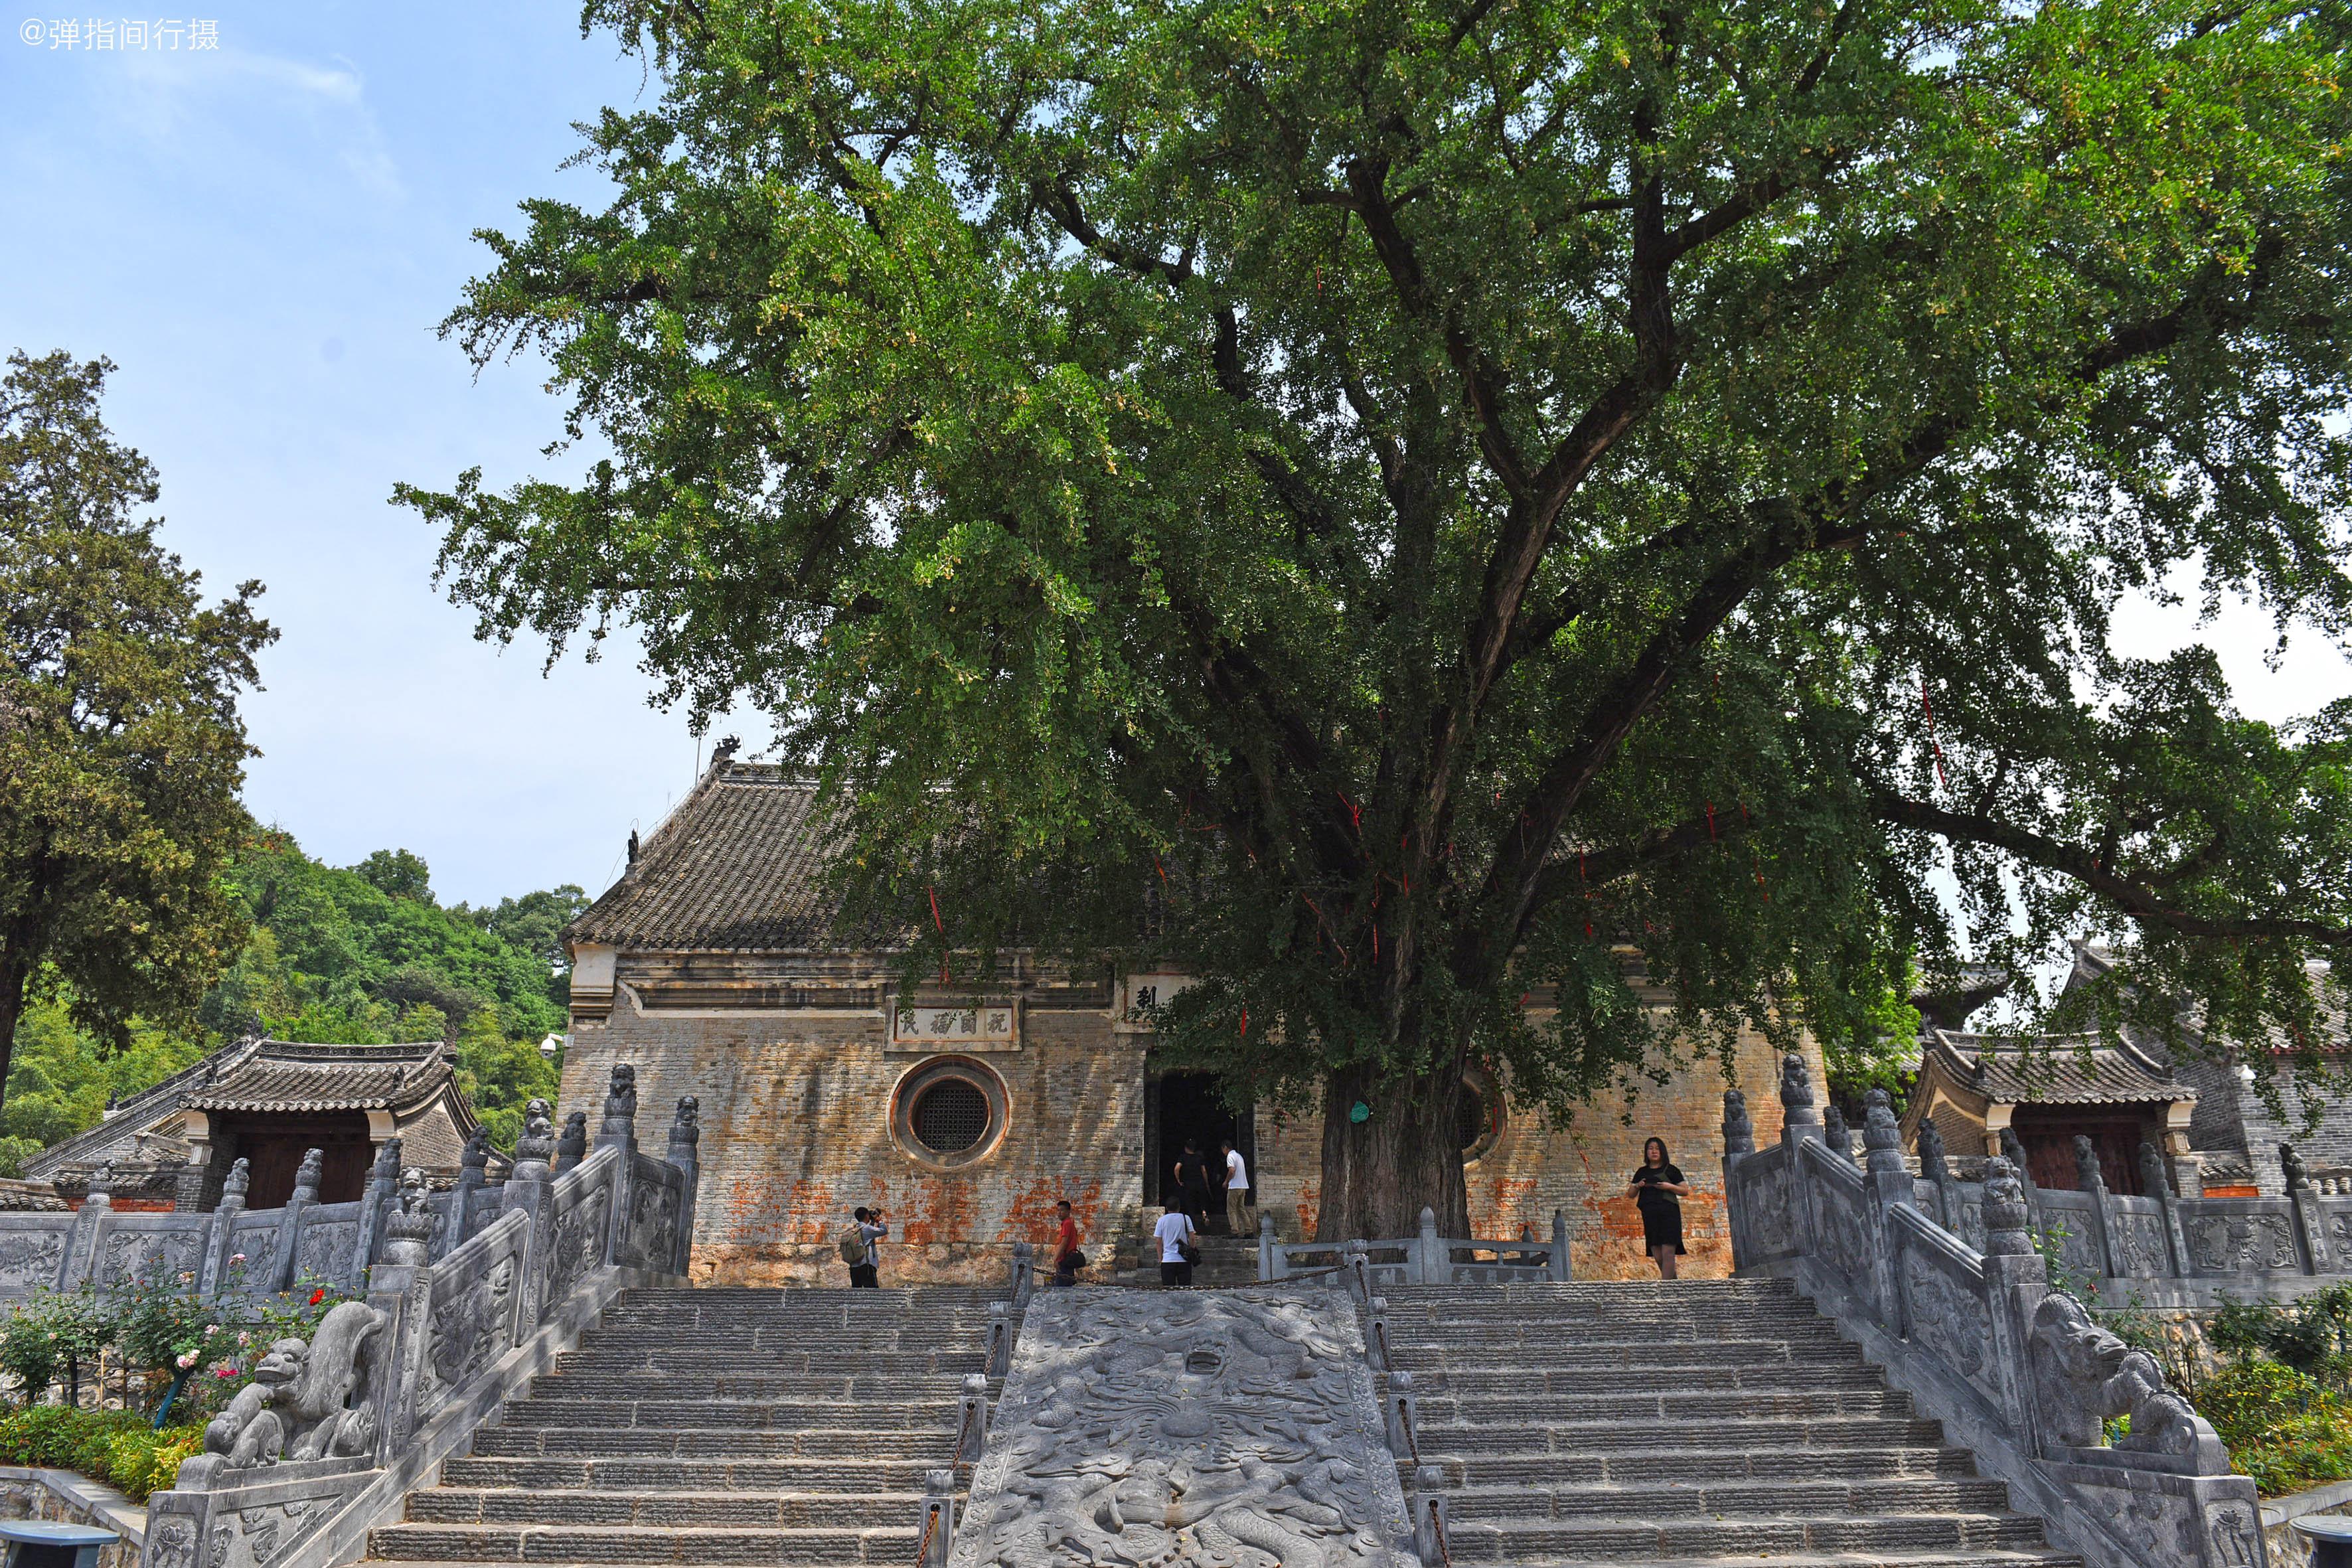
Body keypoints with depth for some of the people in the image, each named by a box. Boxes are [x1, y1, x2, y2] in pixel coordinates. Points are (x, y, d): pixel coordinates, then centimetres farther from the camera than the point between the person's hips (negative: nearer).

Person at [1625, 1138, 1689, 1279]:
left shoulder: (1671, 1170, 9)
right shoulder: (1642, 1172, 18)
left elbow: (1685, 1191, 6)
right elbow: (1630, 1195, 19)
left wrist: (1669, 1186, -10)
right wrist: (1637, 1186, -1)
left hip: (1668, 1213, -4)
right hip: (1650, 1216, 4)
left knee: (1668, 1253, -13)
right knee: (1657, 1255, 4)